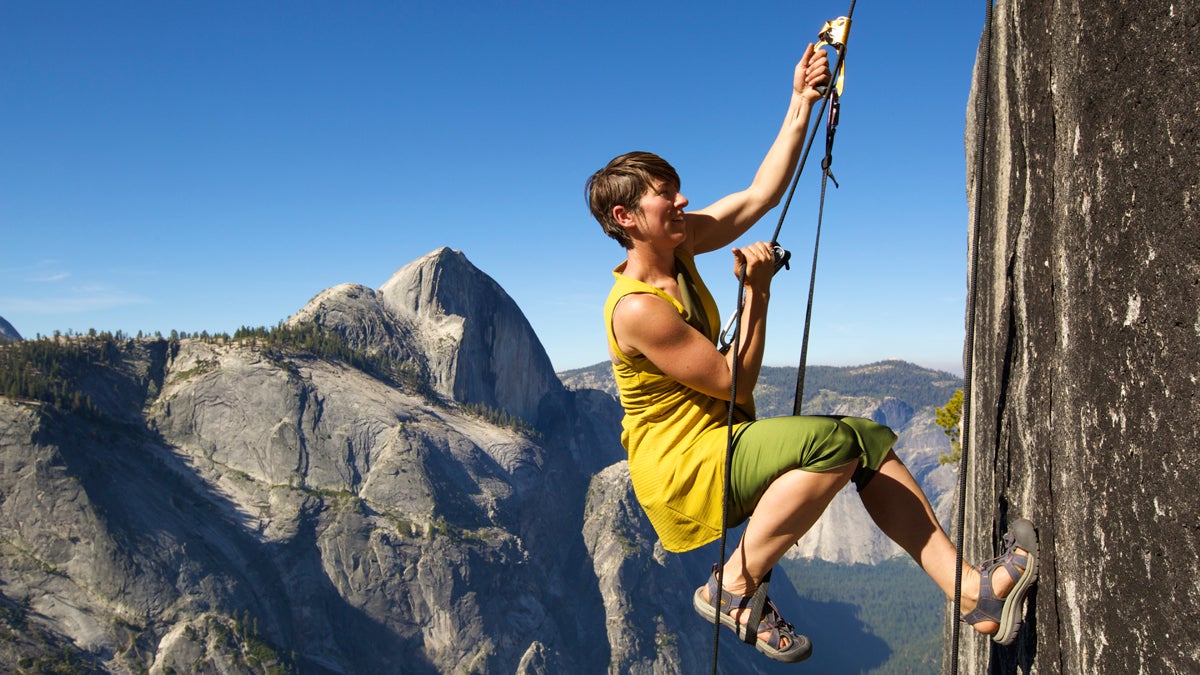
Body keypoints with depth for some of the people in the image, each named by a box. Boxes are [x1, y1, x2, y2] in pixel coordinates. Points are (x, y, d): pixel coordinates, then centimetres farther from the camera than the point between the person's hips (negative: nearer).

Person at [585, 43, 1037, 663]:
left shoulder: (677, 247, 3)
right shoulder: (636, 308, -22)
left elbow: (762, 195, 6)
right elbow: (735, 384, -18)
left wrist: (800, 105, 2)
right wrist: (757, 290, -17)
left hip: (723, 439, 9)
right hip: (678, 467, -9)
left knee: (867, 440, 0)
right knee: (833, 443, -28)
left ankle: (969, 589, -5)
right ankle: (732, 587, -14)